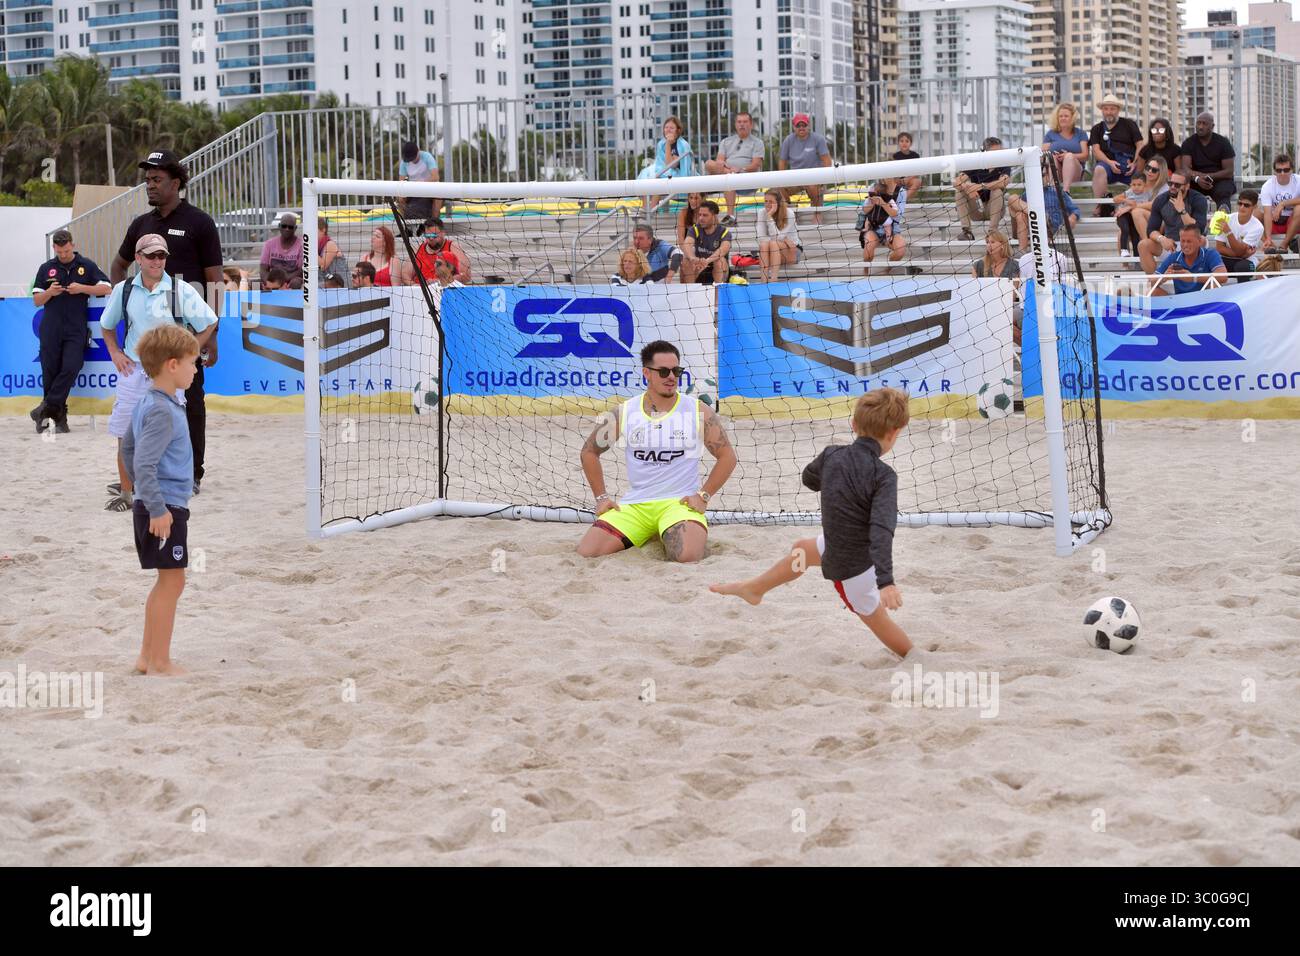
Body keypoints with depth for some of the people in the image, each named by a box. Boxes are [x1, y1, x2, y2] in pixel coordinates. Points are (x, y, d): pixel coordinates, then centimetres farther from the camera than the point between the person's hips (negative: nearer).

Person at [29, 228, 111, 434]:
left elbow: (106, 288, 3)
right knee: (50, 373, -1)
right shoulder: (46, 268, 12)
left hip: (76, 329, -2)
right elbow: (37, 301, 12)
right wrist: (49, 292, -9)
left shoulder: (86, 266, 7)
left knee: (71, 368, -15)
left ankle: (47, 408, -8)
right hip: (51, 329, 2)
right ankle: (58, 417, 8)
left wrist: (82, 288, -9)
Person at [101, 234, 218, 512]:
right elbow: (107, 325, 21)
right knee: (125, 436, 4)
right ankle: (125, 492, 16)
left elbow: (209, 325, -1)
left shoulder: (181, 291, -8)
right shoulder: (124, 290, 4)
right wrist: (115, 353, 8)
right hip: (133, 371, 3)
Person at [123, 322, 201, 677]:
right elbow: (144, 464, -26)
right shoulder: (162, 411, -20)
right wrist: (157, 510, -24)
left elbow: (128, 448, 22)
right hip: (164, 508, -10)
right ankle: (160, 664, 4)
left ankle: (148, 657, 24)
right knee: (172, 582, -2)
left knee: (166, 582, 17)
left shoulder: (146, 403, 10)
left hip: (158, 505, 10)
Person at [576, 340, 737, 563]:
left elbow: (728, 457, 4)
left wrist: (704, 496, -4)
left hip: (680, 502, -2)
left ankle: (670, 536, 8)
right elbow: (589, 452, 17)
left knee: (687, 555, -32)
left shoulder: (698, 411, -1)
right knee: (586, 552, -16)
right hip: (633, 504, 2)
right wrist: (601, 497, 10)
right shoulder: (624, 413, 4)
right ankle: (647, 536, 15)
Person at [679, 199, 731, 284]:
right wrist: (692, 258, -49)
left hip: (718, 272, -2)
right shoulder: (695, 229, -4)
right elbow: (686, 245, -24)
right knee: (686, 260, -25)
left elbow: (724, 249, -33)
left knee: (720, 260, -31)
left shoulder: (724, 232, -11)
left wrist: (708, 261, -53)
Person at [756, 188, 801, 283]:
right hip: (773, 253, 3)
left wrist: (770, 216, -29)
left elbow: (776, 237, -25)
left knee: (774, 243, -33)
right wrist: (784, 240, -25)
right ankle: (763, 281, -42)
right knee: (764, 244, -31)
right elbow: (761, 238, -16)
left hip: (792, 251, -3)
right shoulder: (762, 213, -7)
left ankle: (773, 280, -45)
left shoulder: (789, 213, -17)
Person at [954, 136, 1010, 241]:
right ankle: (966, 231, -27)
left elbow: (1003, 182, -31)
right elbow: (955, 181, -15)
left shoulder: (1004, 166, -8)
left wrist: (981, 186, -39)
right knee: (961, 188, -19)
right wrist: (965, 187, -37)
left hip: (993, 209, -2)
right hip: (977, 211, 2)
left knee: (997, 191, -29)